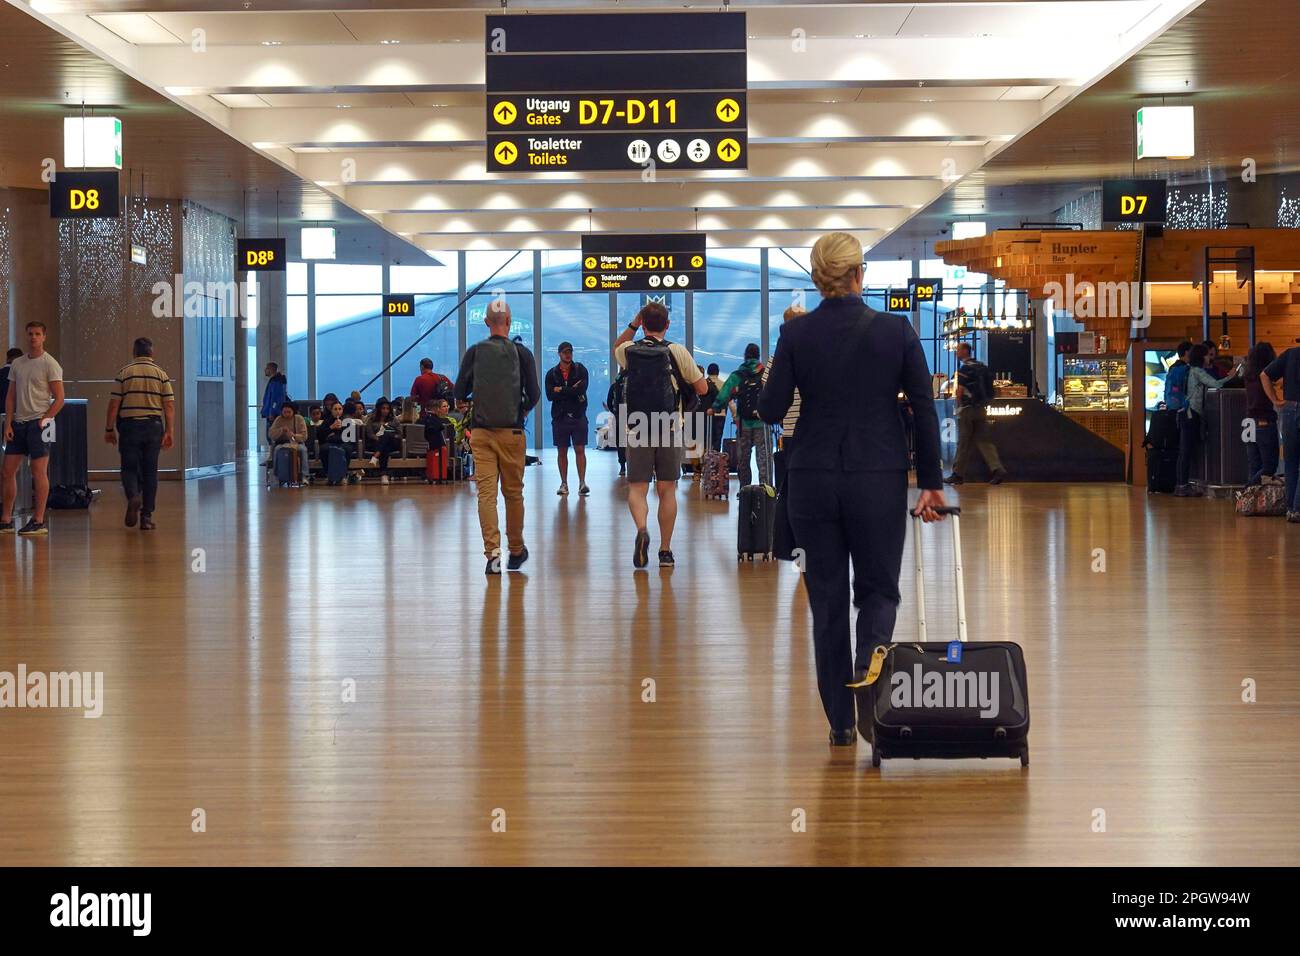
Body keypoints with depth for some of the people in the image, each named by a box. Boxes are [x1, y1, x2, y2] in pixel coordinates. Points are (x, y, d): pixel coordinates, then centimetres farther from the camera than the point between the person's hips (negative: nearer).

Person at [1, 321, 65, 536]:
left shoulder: (50, 364, -4)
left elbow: (59, 398, -6)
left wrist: (44, 420, -13)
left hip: (38, 423, -6)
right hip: (18, 422, 6)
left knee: (39, 471, -5)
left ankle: (38, 522, -2)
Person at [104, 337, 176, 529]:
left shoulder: (125, 372, 1)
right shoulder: (161, 374, 4)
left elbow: (114, 404, -2)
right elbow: (169, 406, -1)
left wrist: (109, 429, 5)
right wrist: (170, 432, 1)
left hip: (129, 426, -1)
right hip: (153, 426, 1)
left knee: (130, 468, 7)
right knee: (150, 471, 6)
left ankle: (133, 496, -23)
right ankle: (147, 516, 6)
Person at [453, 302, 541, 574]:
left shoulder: (474, 352, 1)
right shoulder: (521, 353, -2)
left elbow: (460, 393, 3)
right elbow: (534, 395, -2)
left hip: (481, 431, 0)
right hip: (512, 432, 0)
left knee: (486, 493, -2)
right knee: (513, 492, 11)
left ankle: (492, 552, -13)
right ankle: (516, 551, 23)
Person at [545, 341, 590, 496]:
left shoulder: (580, 369, 5)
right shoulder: (552, 373, 7)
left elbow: (582, 389, -12)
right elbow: (550, 395, -7)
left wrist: (561, 390, -8)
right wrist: (572, 391, -10)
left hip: (578, 415, -1)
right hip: (560, 417, 1)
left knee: (580, 450, -5)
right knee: (562, 451, 4)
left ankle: (582, 482, -5)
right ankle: (564, 484, 8)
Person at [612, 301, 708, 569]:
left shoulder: (629, 351, 3)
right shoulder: (677, 351, -3)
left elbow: (616, 348, 30)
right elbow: (702, 388, 2)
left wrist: (632, 325, 18)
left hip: (637, 429, 0)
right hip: (670, 430, 0)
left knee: (637, 488, 3)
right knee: (667, 490, 8)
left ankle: (642, 529, -26)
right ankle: (665, 551, 11)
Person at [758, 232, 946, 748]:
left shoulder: (797, 333, -5)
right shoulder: (895, 329, -5)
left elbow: (771, 410, -3)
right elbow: (925, 410, -4)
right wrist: (931, 482, 2)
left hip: (812, 478, 1)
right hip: (879, 478, -1)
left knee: (827, 597, 11)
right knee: (878, 590, 13)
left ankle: (840, 720, 13)